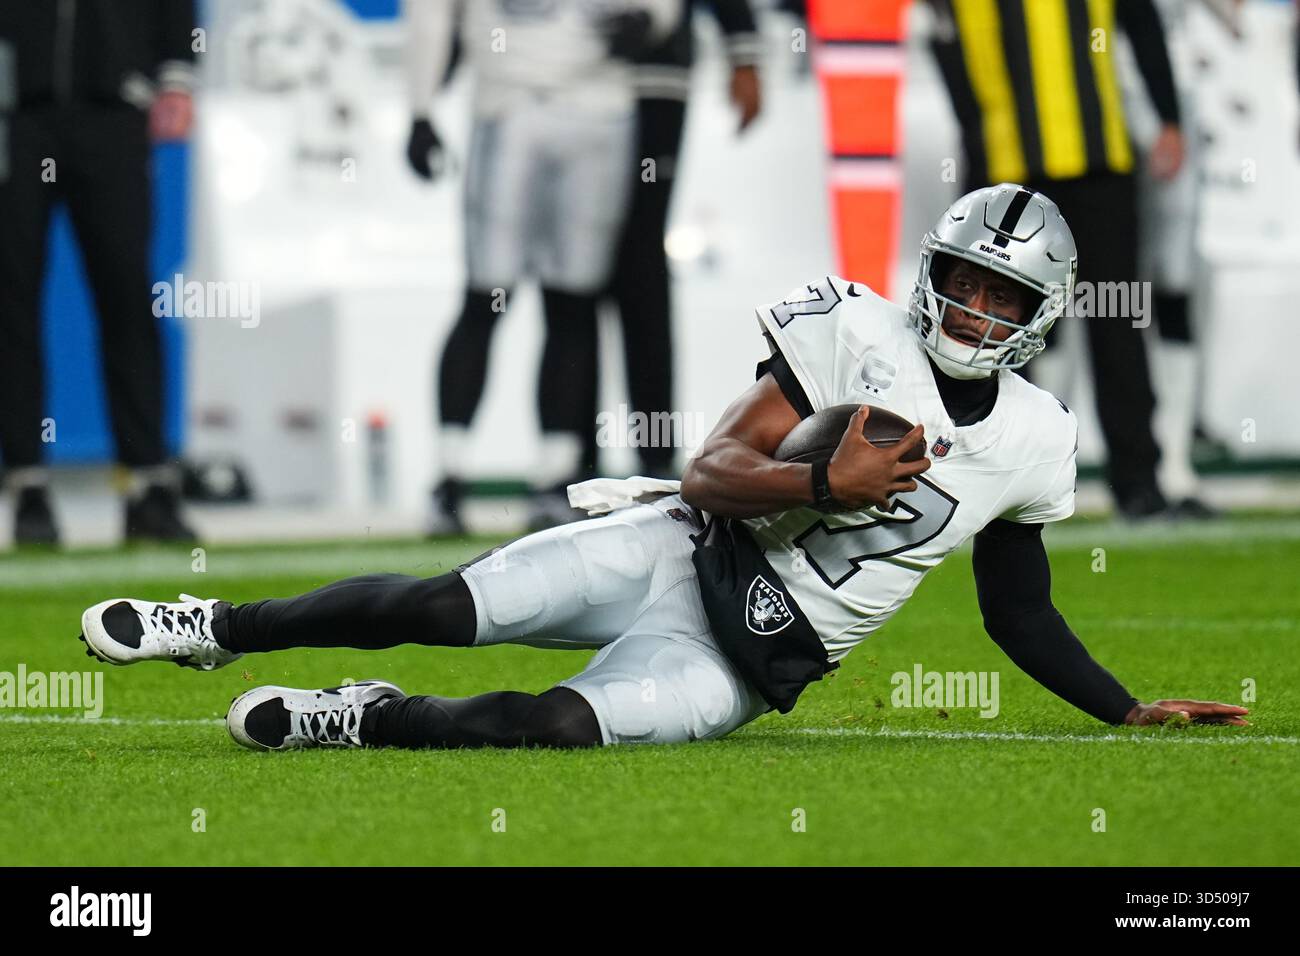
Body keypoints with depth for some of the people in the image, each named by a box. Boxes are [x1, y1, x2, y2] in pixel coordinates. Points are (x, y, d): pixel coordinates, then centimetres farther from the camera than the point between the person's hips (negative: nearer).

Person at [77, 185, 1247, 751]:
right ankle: (221, 629, 5)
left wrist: (1136, 711, 13)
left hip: (736, 666, 1)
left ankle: (368, 721, -5)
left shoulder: (1028, 443, 3)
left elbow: (1021, 616, 16)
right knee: (444, 608, -17)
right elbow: (710, 474, -9)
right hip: (672, 552, 0)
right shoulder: (858, 337, -6)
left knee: (554, 724, -28)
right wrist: (826, 484, -25)